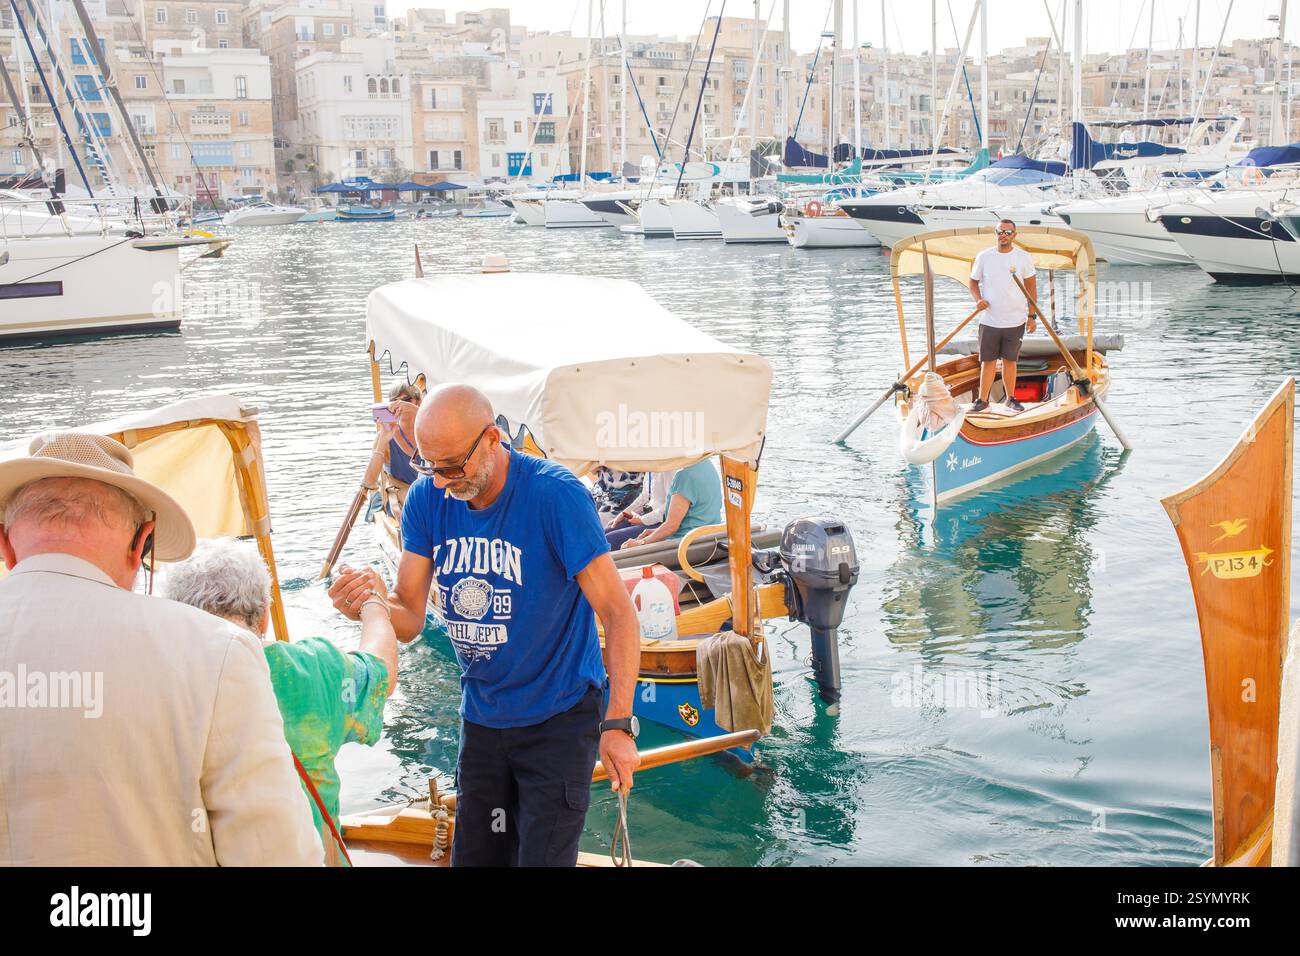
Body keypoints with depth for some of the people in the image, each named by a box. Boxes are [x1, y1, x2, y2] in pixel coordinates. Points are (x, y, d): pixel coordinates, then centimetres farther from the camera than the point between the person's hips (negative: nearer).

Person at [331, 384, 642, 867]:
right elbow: (409, 618, -5)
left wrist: (618, 723, -28)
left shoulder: (555, 494, -22)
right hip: (481, 716, 5)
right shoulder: (427, 498, -6)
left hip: (558, 717, -5)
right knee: (474, 857, 16)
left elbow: (618, 613, -22)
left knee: (543, 858, -4)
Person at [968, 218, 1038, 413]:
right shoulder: (984, 257, 0)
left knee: (1010, 360, 8)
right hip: (989, 321, 0)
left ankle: (1010, 398, 19)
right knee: (988, 361, 2)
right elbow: (973, 282, 11)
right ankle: (983, 399, 10)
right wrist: (978, 299, -9)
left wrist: (1031, 316, 1)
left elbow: (1031, 287, 5)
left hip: (1015, 321, 0)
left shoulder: (1024, 257, 0)